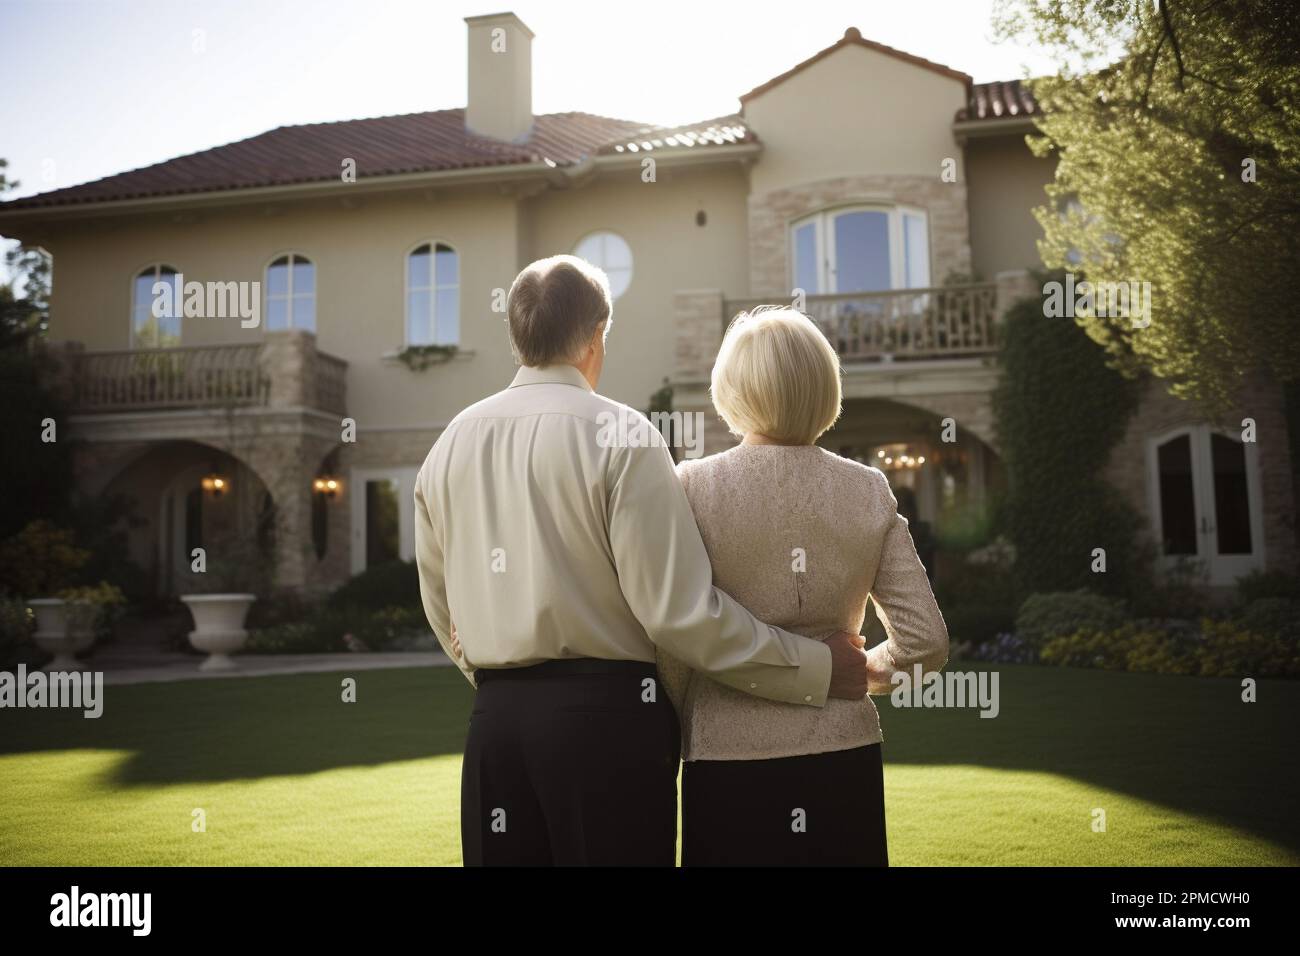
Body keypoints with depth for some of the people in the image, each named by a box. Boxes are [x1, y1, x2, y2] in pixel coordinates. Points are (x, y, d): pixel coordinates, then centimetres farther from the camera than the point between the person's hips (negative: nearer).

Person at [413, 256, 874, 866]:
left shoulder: (449, 446, 8)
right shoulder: (619, 434, -9)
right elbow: (679, 609, -14)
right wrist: (817, 668, -5)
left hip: (494, 722, 5)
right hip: (606, 716, -5)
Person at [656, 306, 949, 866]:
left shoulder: (693, 485, -9)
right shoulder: (869, 491, -1)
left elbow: (673, 642, -10)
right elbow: (926, 642, -1)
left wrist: (678, 729, 8)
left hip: (728, 759, -2)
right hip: (844, 753, 2)